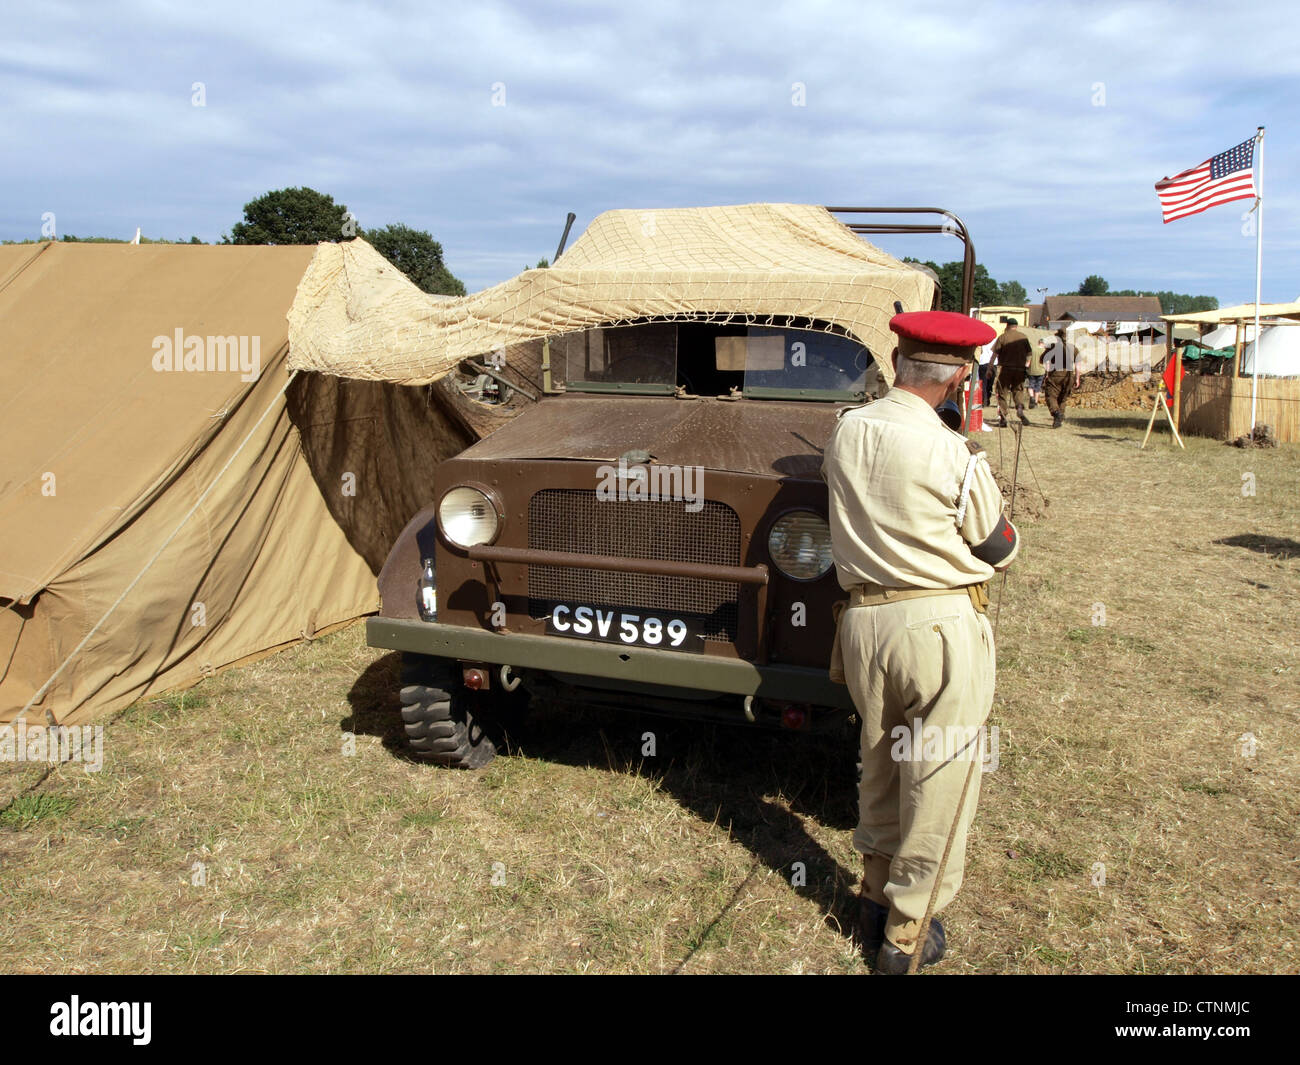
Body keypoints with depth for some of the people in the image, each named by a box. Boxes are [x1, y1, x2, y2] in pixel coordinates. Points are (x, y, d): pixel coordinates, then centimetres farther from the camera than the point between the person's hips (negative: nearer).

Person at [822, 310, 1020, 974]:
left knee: (880, 767, 22)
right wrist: (1003, 528, 19)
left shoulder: (845, 431, -1)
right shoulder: (954, 456, -16)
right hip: (942, 623, -5)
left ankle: (876, 898, 36)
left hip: (864, 618, 5)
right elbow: (998, 549, -2)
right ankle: (907, 935, 20)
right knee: (937, 782, 9)